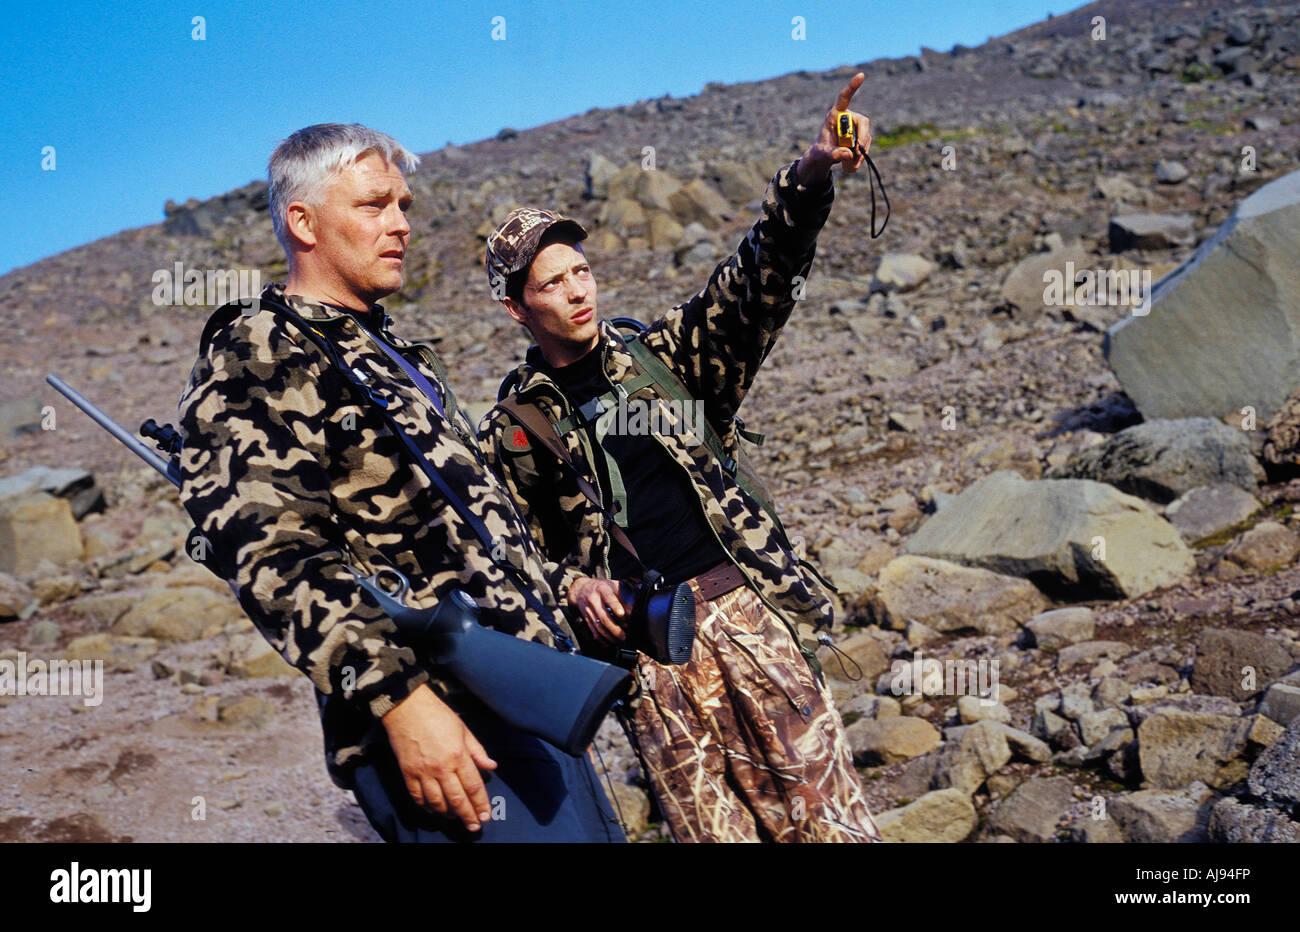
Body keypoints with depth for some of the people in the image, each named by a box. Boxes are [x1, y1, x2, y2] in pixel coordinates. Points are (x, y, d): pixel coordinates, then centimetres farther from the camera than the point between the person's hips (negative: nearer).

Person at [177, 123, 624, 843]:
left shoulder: (396, 353, 22)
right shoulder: (253, 360, -7)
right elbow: (276, 557, -19)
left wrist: (559, 596, 24)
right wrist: (398, 698, -26)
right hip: (438, 728, -9)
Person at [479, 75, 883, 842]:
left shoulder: (663, 357, 9)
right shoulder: (510, 431, 7)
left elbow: (756, 282, -3)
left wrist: (811, 178, -18)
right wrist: (571, 584, -9)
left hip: (742, 602, 1)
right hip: (641, 642, -1)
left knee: (827, 811, 0)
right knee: (712, 826, 3)